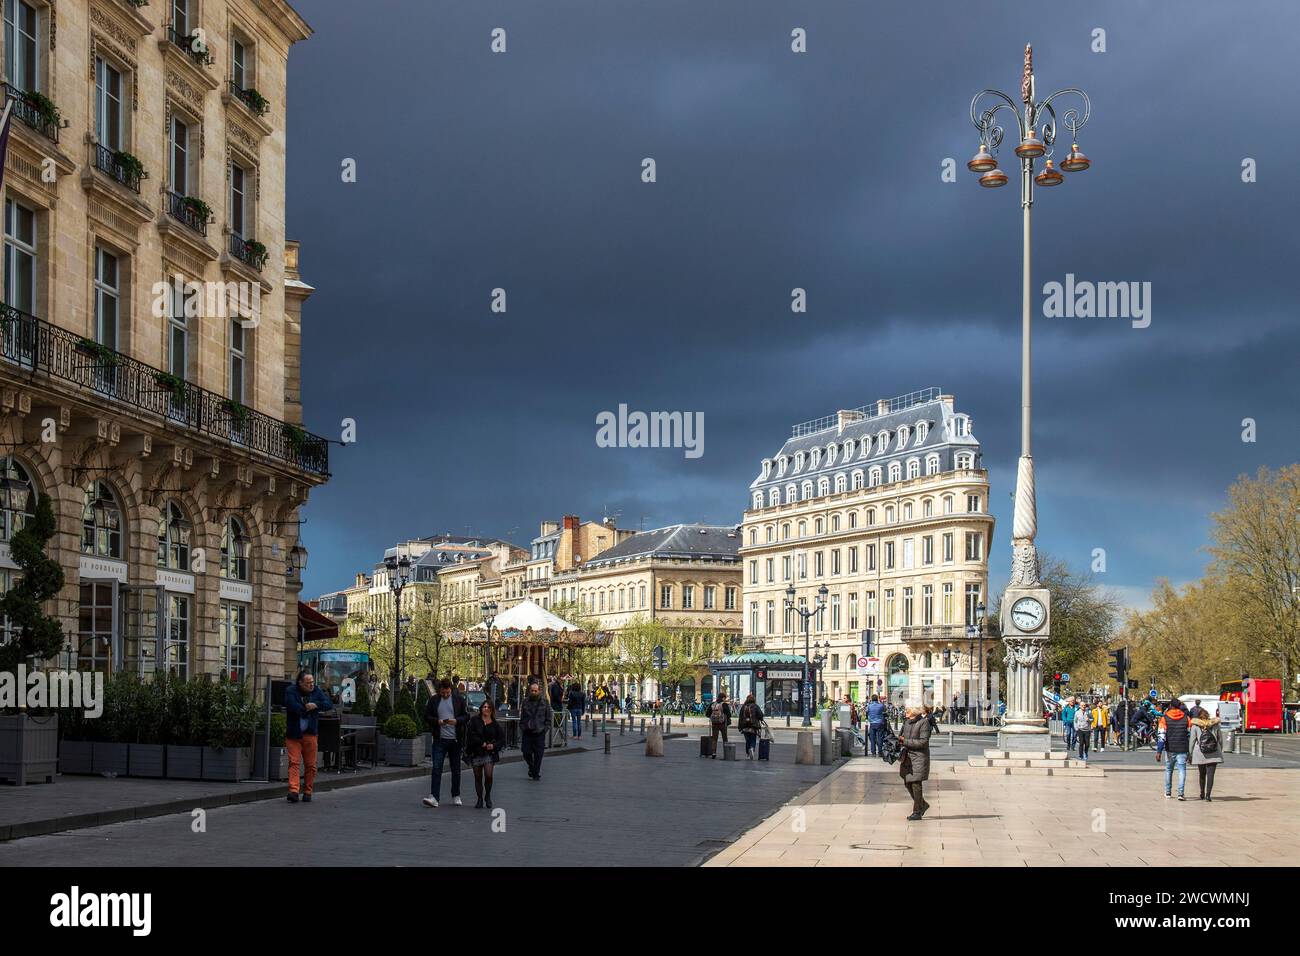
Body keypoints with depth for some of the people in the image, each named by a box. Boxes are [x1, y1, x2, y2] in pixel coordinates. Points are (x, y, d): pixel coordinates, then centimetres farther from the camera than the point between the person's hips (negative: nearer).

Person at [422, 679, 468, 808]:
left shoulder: (459, 700, 2)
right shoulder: (433, 701, 4)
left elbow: (467, 716, 4)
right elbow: (427, 717, 7)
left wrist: (456, 721, -15)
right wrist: (437, 721, -12)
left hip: (455, 739, 0)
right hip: (440, 739, 0)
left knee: (456, 769, 10)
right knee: (436, 768, -9)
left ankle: (456, 796, 22)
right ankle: (434, 797, -13)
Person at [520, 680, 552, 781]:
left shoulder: (544, 702, 0)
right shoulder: (526, 701, 6)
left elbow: (548, 718, 3)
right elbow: (522, 717, 14)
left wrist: (545, 729, -5)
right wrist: (522, 727, 4)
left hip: (539, 733, -2)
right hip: (527, 732, 2)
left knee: (538, 755, 1)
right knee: (526, 753, 2)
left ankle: (536, 773, 14)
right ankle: (531, 768, 28)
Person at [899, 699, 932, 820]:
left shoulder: (924, 722, -13)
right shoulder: (907, 721, 9)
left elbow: (923, 742, -18)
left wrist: (905, 741, -19)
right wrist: (900, 740, -2)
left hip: (919, 757, -8)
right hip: (908, 756, 8)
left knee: (916, 784, -5)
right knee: (908, 783, 11)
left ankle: (917, 812, 3)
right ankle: (923, 804, 28)